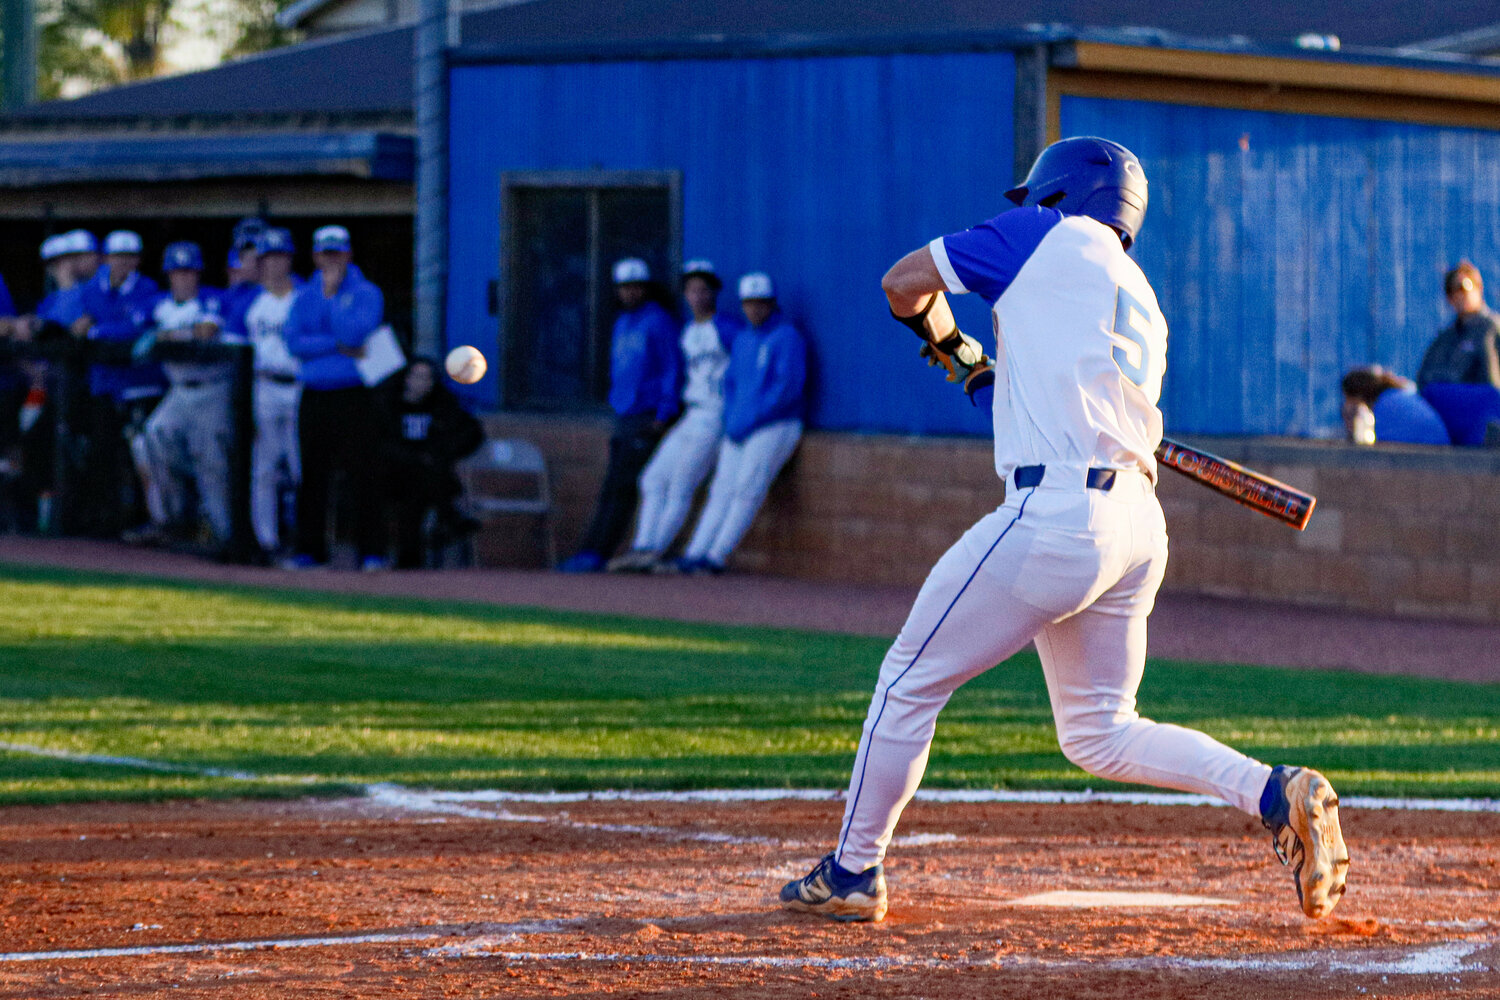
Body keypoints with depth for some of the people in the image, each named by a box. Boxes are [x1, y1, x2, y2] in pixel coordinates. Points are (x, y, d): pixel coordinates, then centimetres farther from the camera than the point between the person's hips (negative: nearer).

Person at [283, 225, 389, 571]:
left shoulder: (367, 293, 3)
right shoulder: (304, 297, 14)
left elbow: (356, 333, -13)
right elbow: (294, 342, -1)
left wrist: (332, 296, -8)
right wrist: (338, 346, -10)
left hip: (355, 396, -4)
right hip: (314, 396, 4)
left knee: (362, 475, -8)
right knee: (312, 474, 6)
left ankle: (372, 551, -7)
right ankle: (310, 549, 13)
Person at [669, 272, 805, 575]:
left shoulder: (787, 339, -8)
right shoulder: (743, 339, 17)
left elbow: (788, 387, -17)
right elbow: (731, 382, 22)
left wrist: (748, 420, -15)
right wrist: (731, 420, 4)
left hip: (774, 428, -7)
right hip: (737, 432, 7)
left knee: (747, 489, -18)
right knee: (722, 490, -3)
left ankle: (716, 556, -21)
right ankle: (695, 553, -11)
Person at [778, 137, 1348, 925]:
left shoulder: (1052, 236, 4)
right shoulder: (1140, 306, 25)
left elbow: (903, 284, 5)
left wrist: (942, 333, 25)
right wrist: (978, 372, 32)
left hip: (1057, 513, -8)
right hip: (1138, 525, 8)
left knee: (911, 682, 6)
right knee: (1100, 733, 17)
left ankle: (853, 874, 14)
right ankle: (1278, 794, 0)